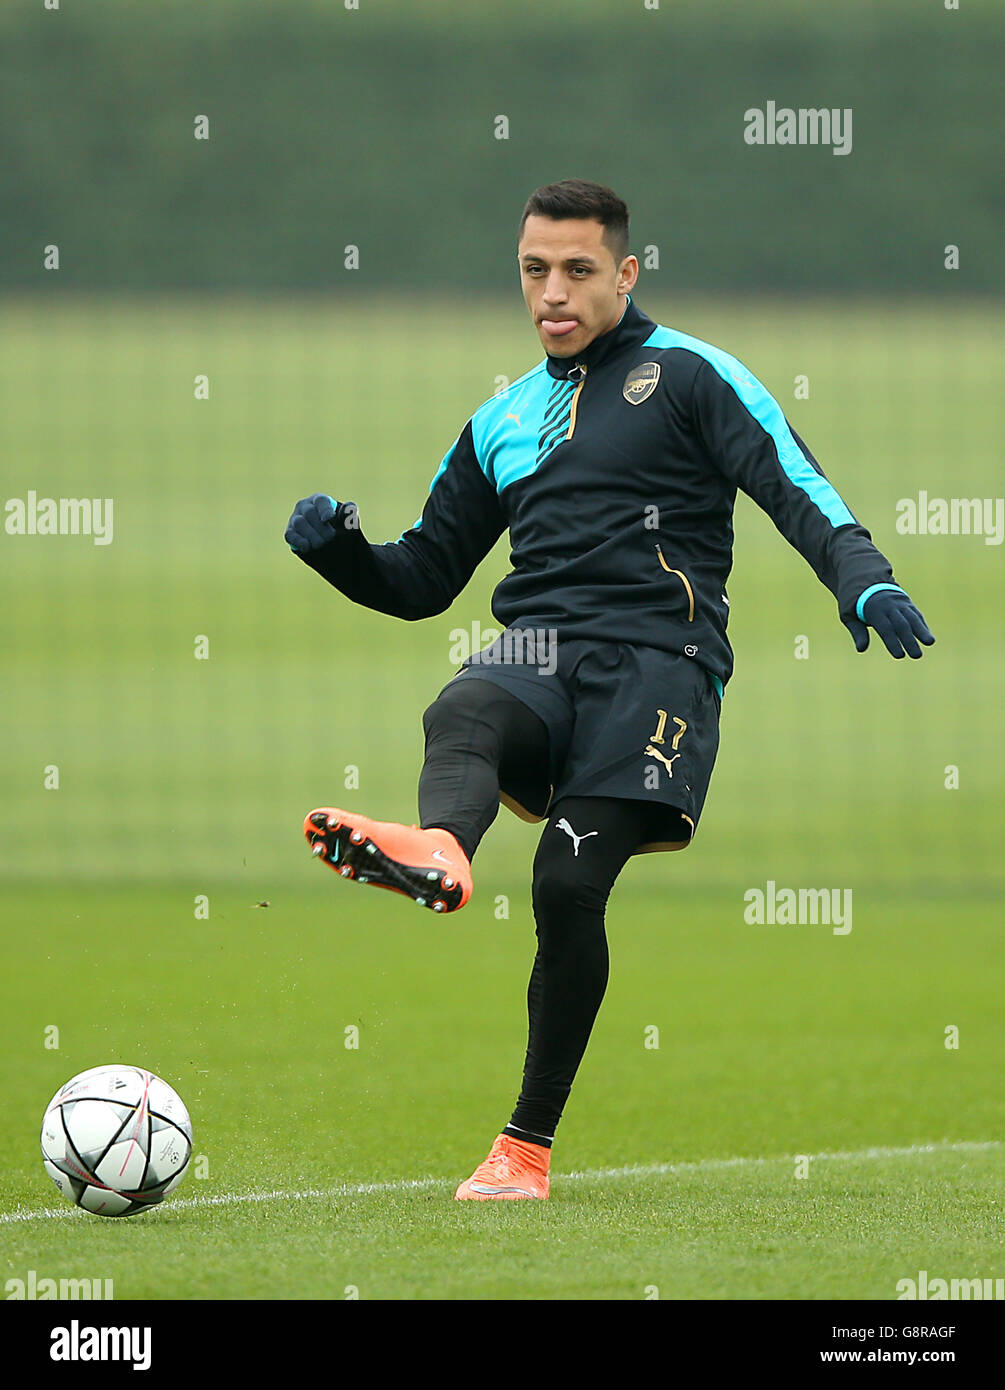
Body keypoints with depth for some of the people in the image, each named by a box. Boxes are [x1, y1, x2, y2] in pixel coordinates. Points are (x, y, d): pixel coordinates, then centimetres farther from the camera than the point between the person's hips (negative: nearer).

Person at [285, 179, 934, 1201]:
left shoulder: (690, 377, 10)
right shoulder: (504, 421, 27)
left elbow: (794, 487, -3)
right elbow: (424, 578, 31)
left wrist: (862, 577, -22)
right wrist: (337, 548, 10)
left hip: (658, 663, -4)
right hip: (538, 655, 4)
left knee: (568, 883, -20)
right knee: (460, 717, -33)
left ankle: (529, 1145, -10)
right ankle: (436, 856, -69)